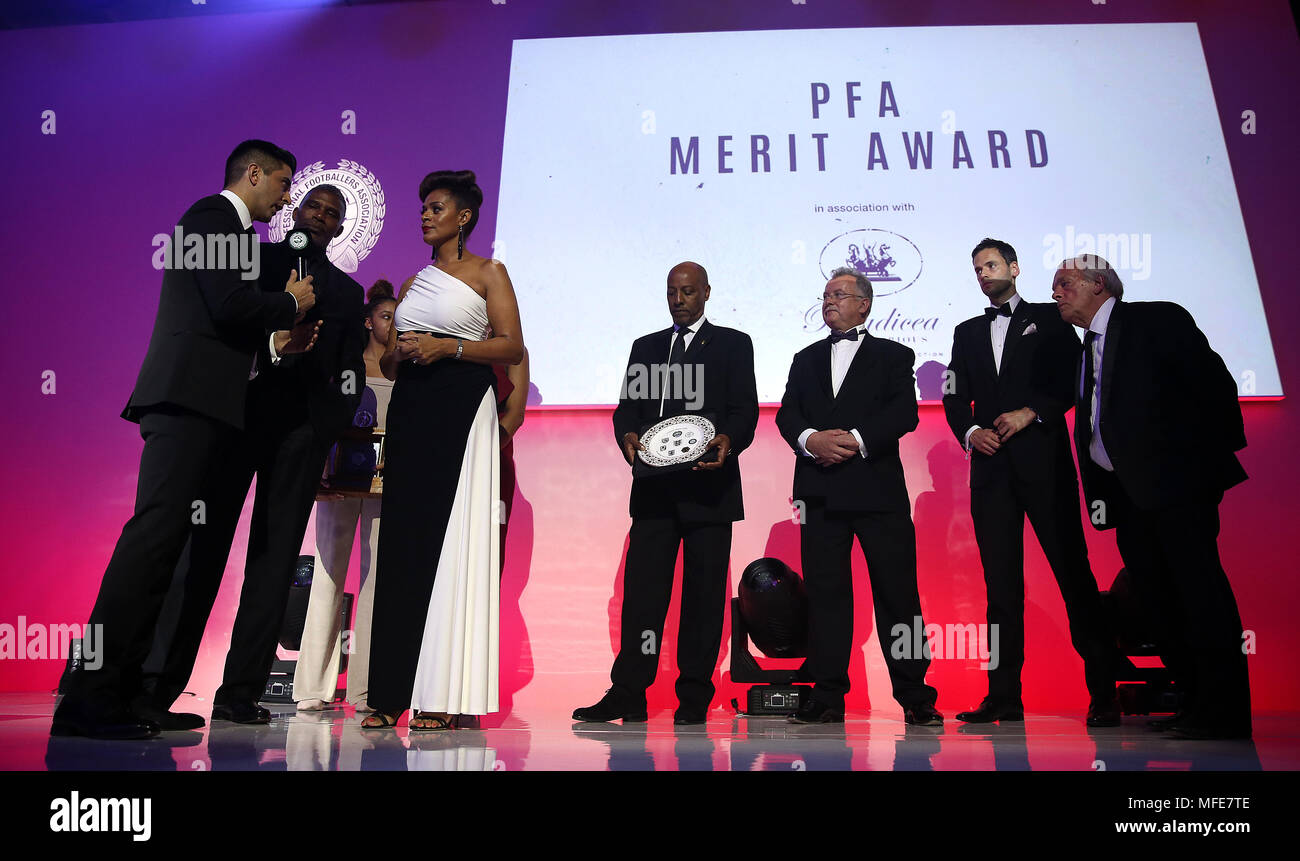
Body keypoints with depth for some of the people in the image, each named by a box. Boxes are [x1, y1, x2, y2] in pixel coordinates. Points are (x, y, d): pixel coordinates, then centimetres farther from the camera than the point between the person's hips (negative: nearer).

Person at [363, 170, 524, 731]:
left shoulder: (488, 273, 7)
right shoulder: (414, 282, 22)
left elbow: (512, 347, -4)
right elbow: (389, 364, 22)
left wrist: (446, 346, -12)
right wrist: (400, 350, 0)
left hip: (461, 408, -5)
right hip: (410, 412, 5)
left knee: (452, 541, -9)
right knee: (403, 542, 0)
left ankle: (445, 695, -4)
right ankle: (393, 693, 4)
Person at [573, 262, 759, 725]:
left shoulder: (733, 344, 10)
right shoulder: (645, 347, 20)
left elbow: (745, 408, 0)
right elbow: (628, 404, 12)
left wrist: (728, 440, -21)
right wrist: (627, 434, -11)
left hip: (708, 483, -2)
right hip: (654, 487, 3)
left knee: (704, 592, 1)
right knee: (641, 588, -1)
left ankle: (694, 699, 10)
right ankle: (627, 696, 3)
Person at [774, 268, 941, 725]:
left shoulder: (893, 356, 11)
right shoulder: (806, 359, 20)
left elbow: (905, 413, -4)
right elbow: (786, 414, 8)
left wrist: (857, 440, -16)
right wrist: (811, 440, -12)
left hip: (878, 488, -3)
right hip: (820, 491, 3)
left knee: (897, 591, -1)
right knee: (824, 591, 3)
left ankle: (915, 696, 9)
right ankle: (827, 695, 10)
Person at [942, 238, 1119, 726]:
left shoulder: (1049, 319, 11)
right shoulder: (967, 332, 21)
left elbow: (1074, 379, 1)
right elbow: (954, 397, 14)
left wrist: (1031, 412, -12)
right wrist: (971, 432, -5)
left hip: (1044, 461, -3)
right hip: (991, 466, 3)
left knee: (1073, 571, -4)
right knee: (1001, 582, 2)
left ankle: (1103, 691, 4)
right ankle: (1004, 696, 5)